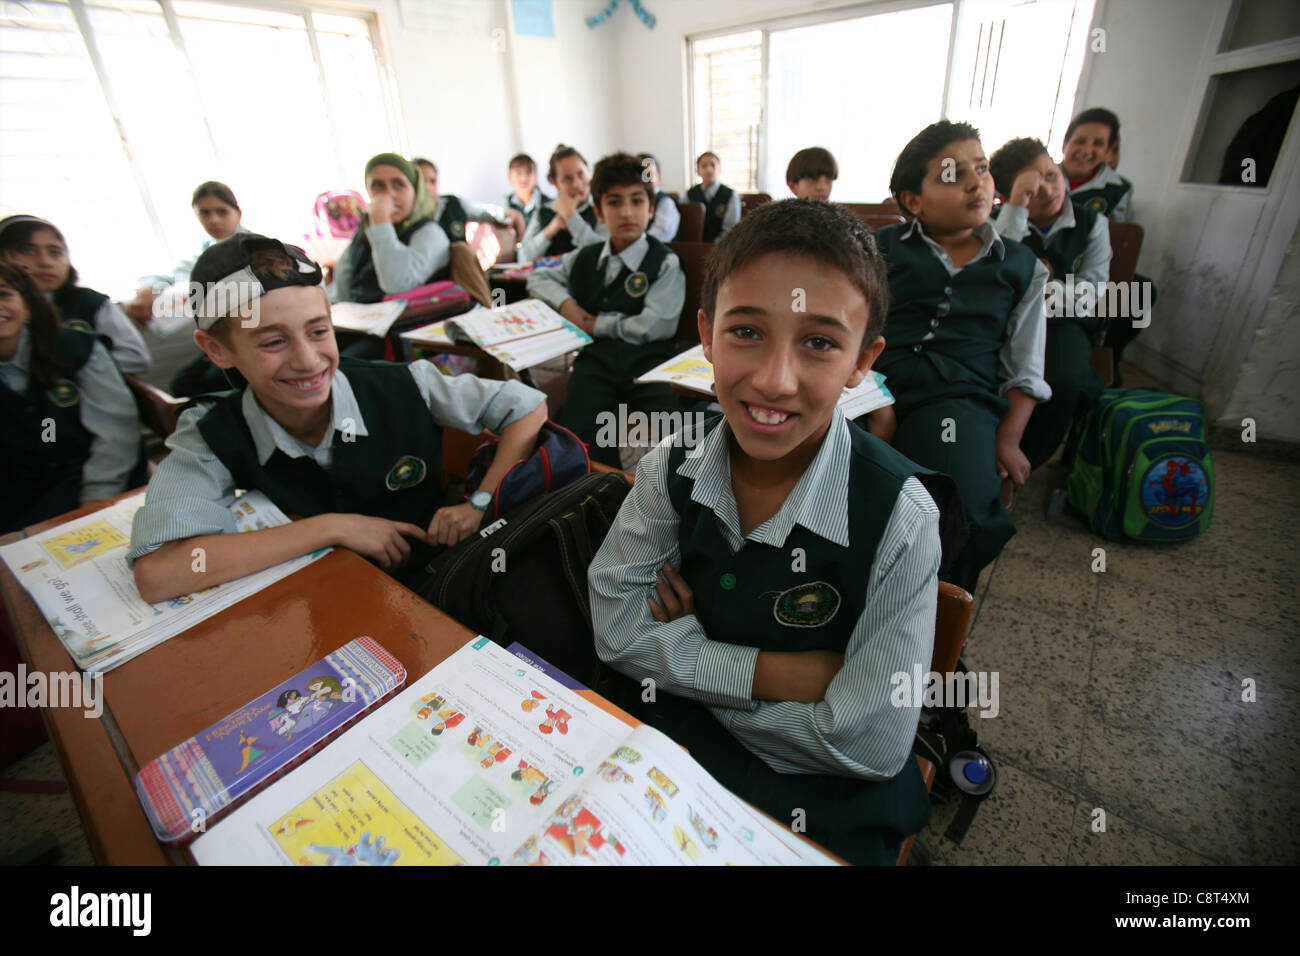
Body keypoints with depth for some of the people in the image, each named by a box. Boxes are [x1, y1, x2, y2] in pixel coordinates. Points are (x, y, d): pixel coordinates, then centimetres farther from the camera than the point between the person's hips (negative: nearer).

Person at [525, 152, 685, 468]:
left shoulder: (665, 263, 5)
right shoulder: (584, 258, 21)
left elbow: (654, 326, -7)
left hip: (647, 362, -3)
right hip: (595, 361, 3)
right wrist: (564, 302, 11)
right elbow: (537, 277, 33)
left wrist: (597, 324, 2)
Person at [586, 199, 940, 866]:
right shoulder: (674, 465, -13)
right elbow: (616, 628, -12)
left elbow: (870, 746, -20)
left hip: (819, 798, -1)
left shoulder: (898, 517, -24)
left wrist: (688, 658, -16)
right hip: (660, 721, 2)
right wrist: (781, 674, -22)